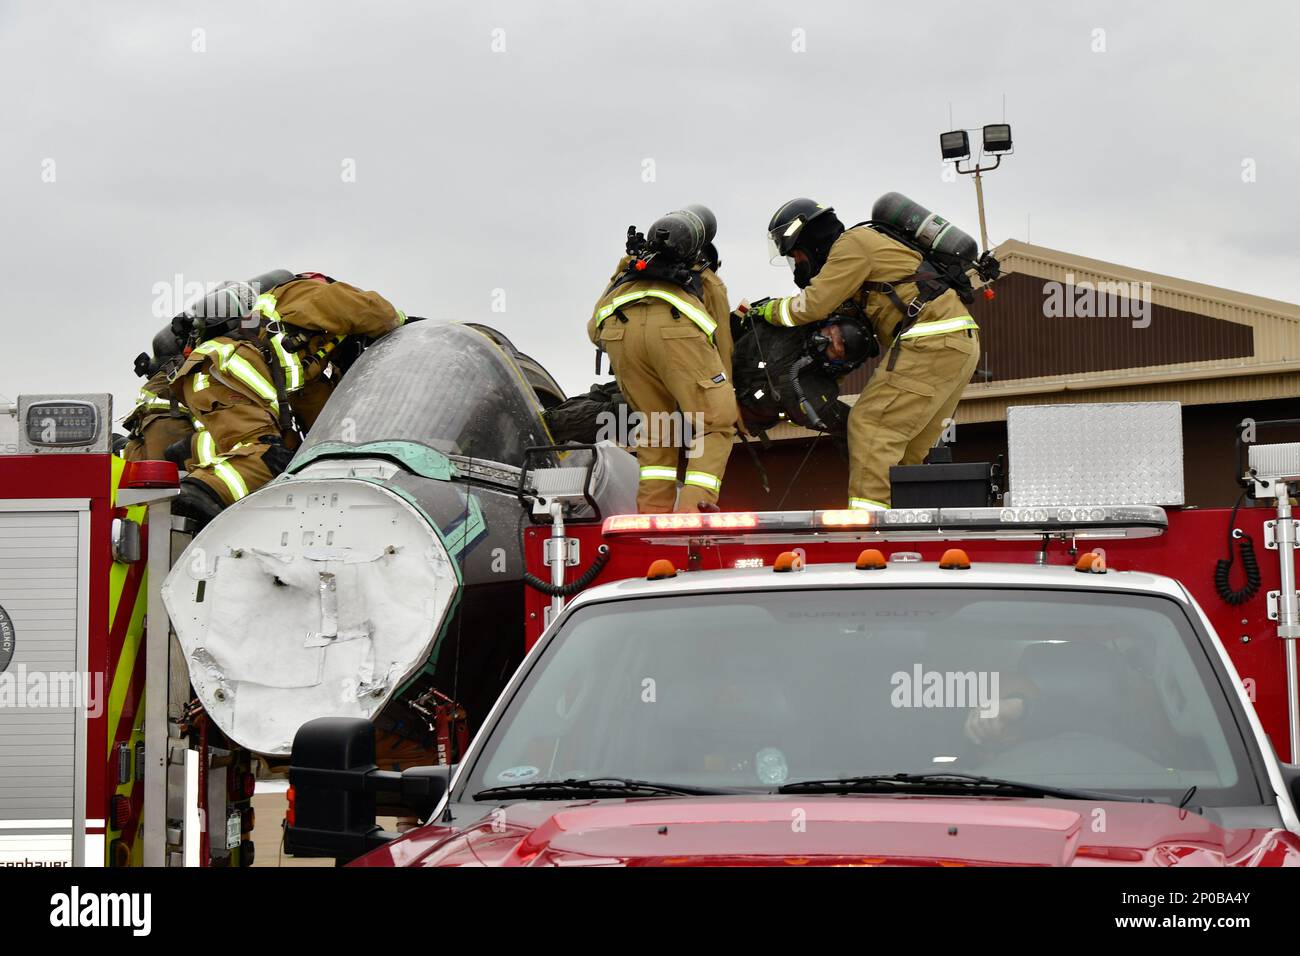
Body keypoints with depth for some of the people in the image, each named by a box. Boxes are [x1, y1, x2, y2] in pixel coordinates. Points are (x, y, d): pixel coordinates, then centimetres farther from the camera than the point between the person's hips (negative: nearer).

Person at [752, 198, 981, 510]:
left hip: (931, 341, -10)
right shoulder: (863, 243, 26)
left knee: (871, 426, -12)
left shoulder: (852, 245, -5)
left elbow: (815, 304, -10)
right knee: (908, 447, 12)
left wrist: (768, 310, 4)